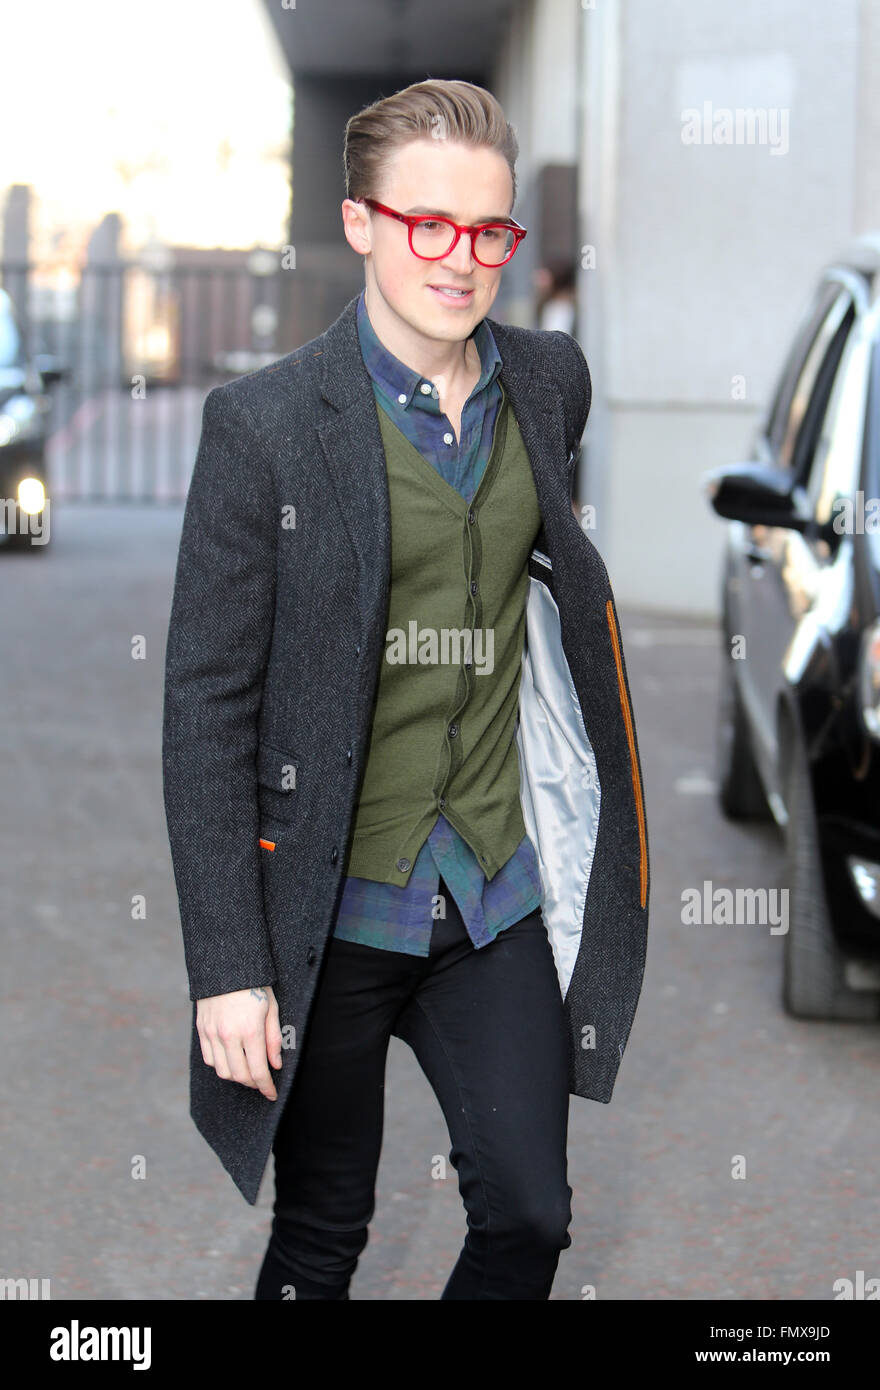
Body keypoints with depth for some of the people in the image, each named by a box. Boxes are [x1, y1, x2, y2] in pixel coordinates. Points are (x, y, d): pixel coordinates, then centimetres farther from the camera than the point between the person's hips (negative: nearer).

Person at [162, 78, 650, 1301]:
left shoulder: (551, 383, 3)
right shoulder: (265, 423, -12)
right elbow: (206, 708, -12)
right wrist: (228, 968, -15)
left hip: (499, 892, 4)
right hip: (330, 910, -4)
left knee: (530, 1213, 5)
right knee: (322, 1238, 10)